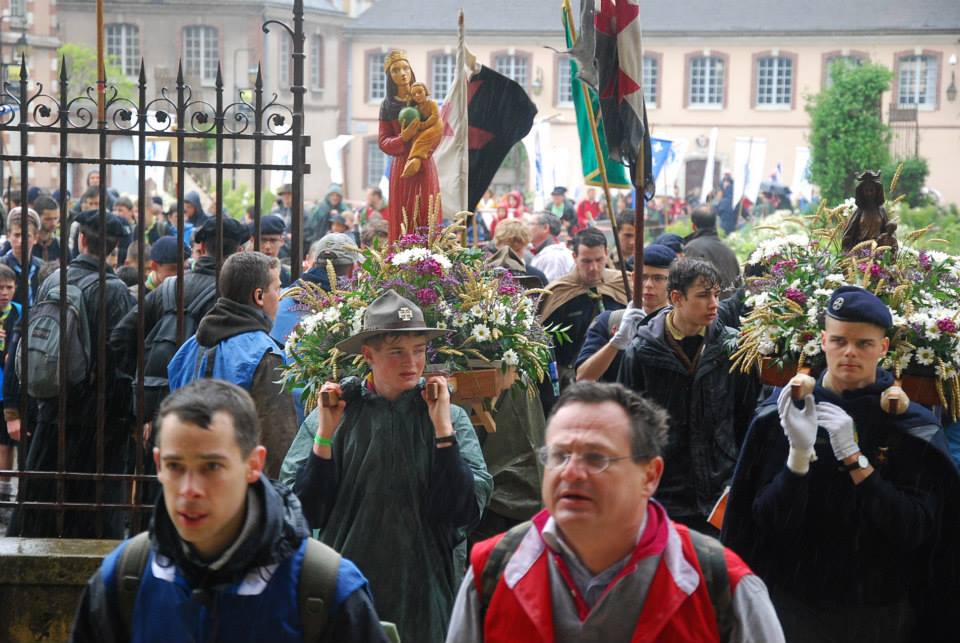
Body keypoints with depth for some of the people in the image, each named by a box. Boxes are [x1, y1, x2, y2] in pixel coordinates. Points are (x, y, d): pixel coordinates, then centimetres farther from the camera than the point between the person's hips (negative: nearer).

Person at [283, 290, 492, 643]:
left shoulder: (451, 419, -2)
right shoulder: (332, 416, -2)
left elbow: (466, 513, -10)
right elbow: (306, 512, -5)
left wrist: (443, 428, -14)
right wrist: (324, 435, -13)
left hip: (424, 596, 0)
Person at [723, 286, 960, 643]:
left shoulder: (913, 427, -5)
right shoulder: (784, 413, -4)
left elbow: (915, 531, -14)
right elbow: (768, 520, -8)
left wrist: (854, 458, -21)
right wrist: (799, 453, -23)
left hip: (878, 613, 0)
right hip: (792, 604, 0)